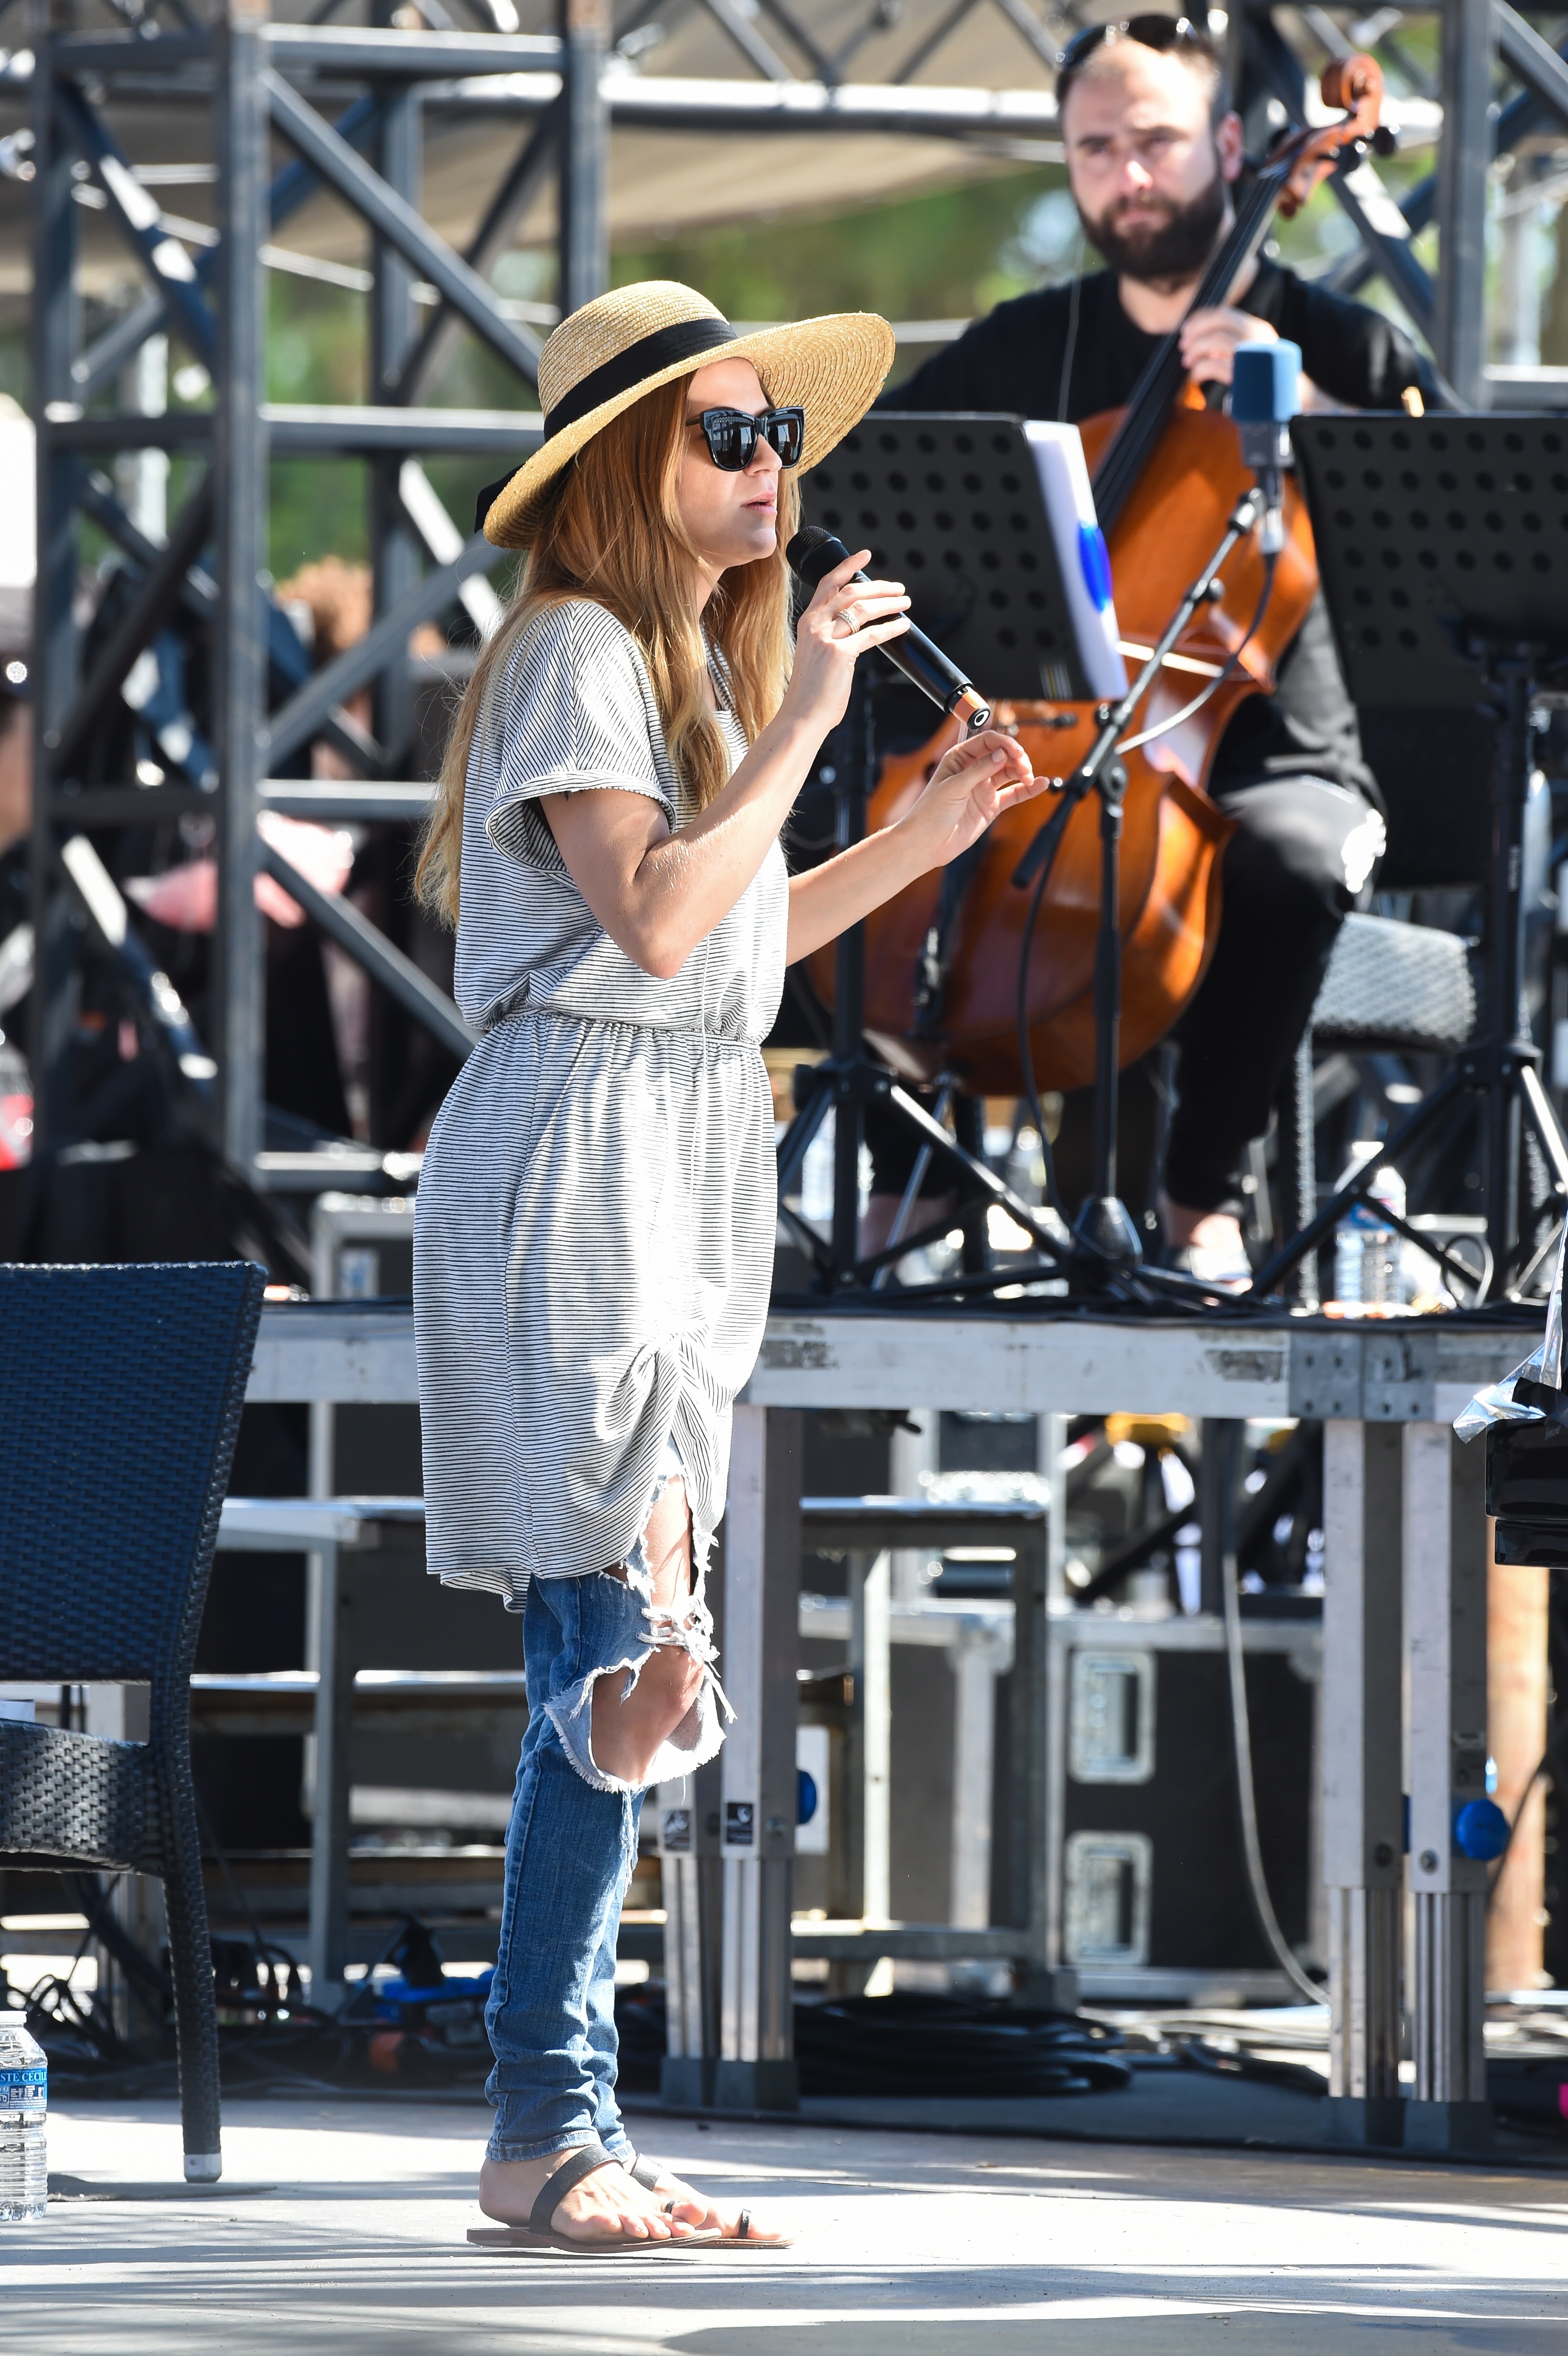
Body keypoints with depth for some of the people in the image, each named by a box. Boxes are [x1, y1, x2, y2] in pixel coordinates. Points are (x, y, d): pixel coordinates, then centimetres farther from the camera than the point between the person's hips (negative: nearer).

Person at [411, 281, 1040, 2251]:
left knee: (616, 1675, 7)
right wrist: (801, 718, -17)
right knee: (616, 1647, -14)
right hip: (571, 1178, -10)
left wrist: (920, 840, 18)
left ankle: (559, 2135, 8)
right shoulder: (577, 651, -10)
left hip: (682, 1187, 10)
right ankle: (546, 2129, -14)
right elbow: (655, 920, -22)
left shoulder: (697, 665, 20)